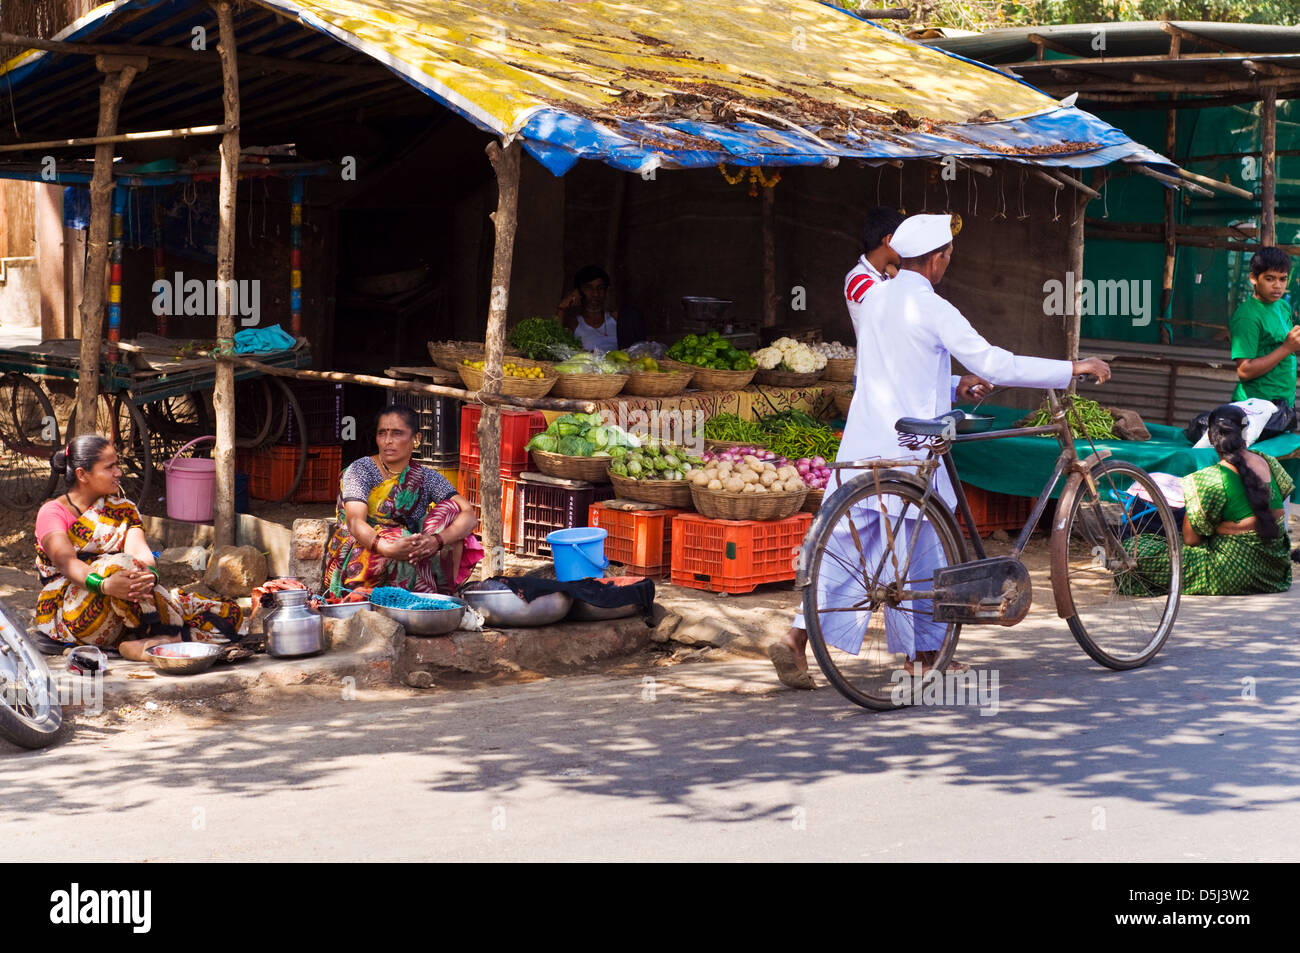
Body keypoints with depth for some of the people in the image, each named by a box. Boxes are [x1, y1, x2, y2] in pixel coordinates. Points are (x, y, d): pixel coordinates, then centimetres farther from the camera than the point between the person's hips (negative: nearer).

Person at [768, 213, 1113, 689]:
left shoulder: (873, 298, 12)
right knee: (926, 550, 8)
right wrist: (1073, 368, -5)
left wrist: (955, 387, 22)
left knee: (845, 544, 7)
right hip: (907, 452, -7)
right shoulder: (933, 310, -11)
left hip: (861, 448, 7)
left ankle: (796, 638, -3)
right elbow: (997, 366, -12)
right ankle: (924, 655, 17)